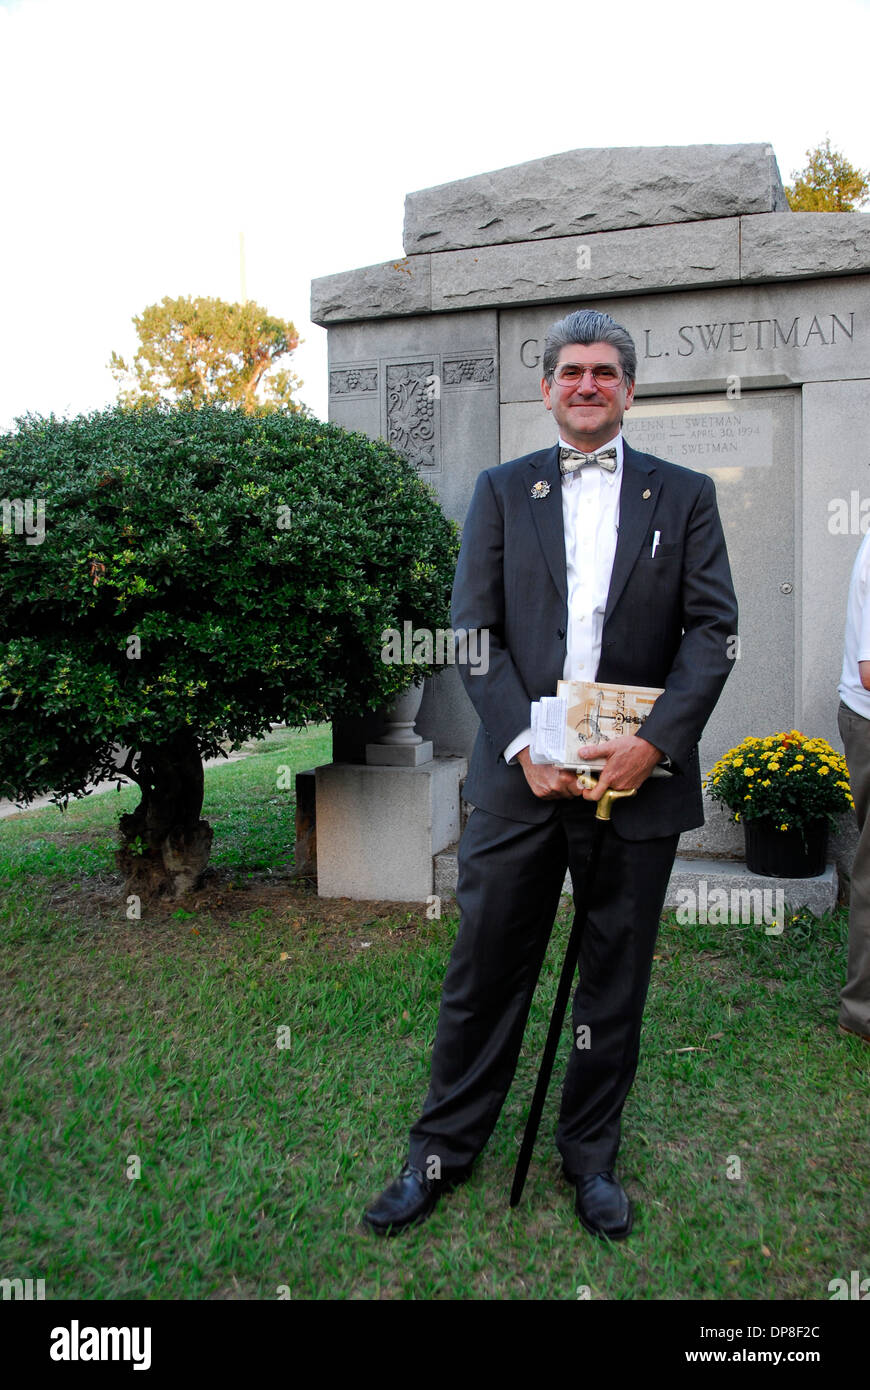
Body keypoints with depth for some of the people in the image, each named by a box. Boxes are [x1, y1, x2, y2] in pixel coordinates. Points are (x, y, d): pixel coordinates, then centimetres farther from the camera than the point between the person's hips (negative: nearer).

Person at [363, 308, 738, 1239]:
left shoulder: (684, 495, 9)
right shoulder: (502, 491, 9)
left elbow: (713, 629, 1)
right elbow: (473, 630, 1)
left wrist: (655, 741, -13)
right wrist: (522, 744, -11)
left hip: (637, 777, 1)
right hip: (521, 774, 0)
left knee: (615, 982, 13)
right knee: (483, 972, 8)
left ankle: (590, 1155, 34)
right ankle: (442, 1151, 28)